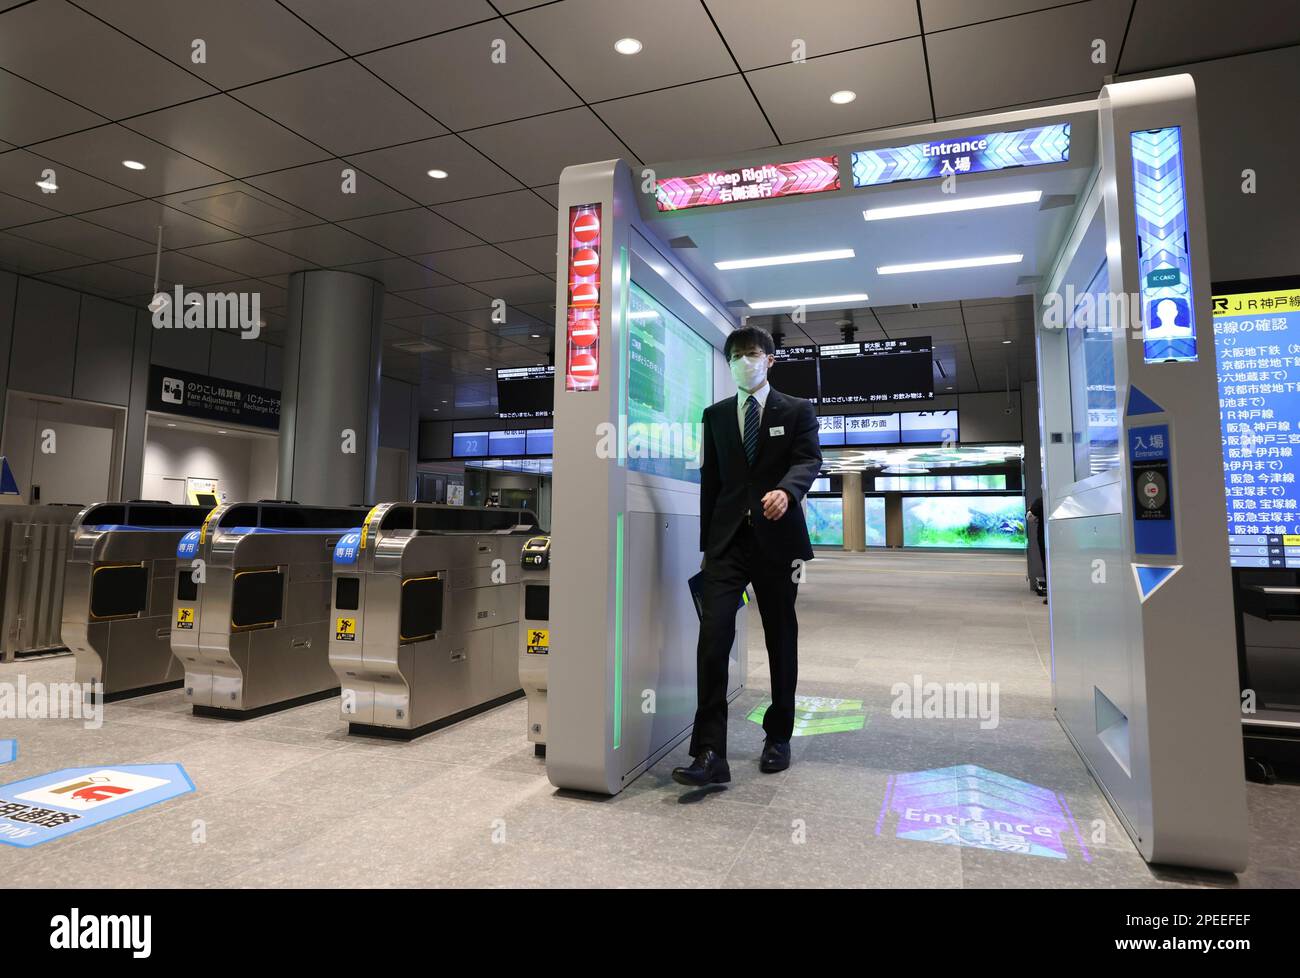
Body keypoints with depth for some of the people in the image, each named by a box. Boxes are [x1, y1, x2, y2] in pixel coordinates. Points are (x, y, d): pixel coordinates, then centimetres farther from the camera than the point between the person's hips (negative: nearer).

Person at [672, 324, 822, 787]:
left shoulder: (797, 411, 6)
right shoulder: (715, 415, 13)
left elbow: (809, 460, -9)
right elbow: (710, 481, 13)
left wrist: (786, 490, -33)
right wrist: (706, 544, 10)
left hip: (777, 538, -1)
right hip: (727, 539, 1)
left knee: (781, 640, 10)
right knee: (713, 636, -13)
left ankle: (778, 738, 27)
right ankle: (710, 753, -11)